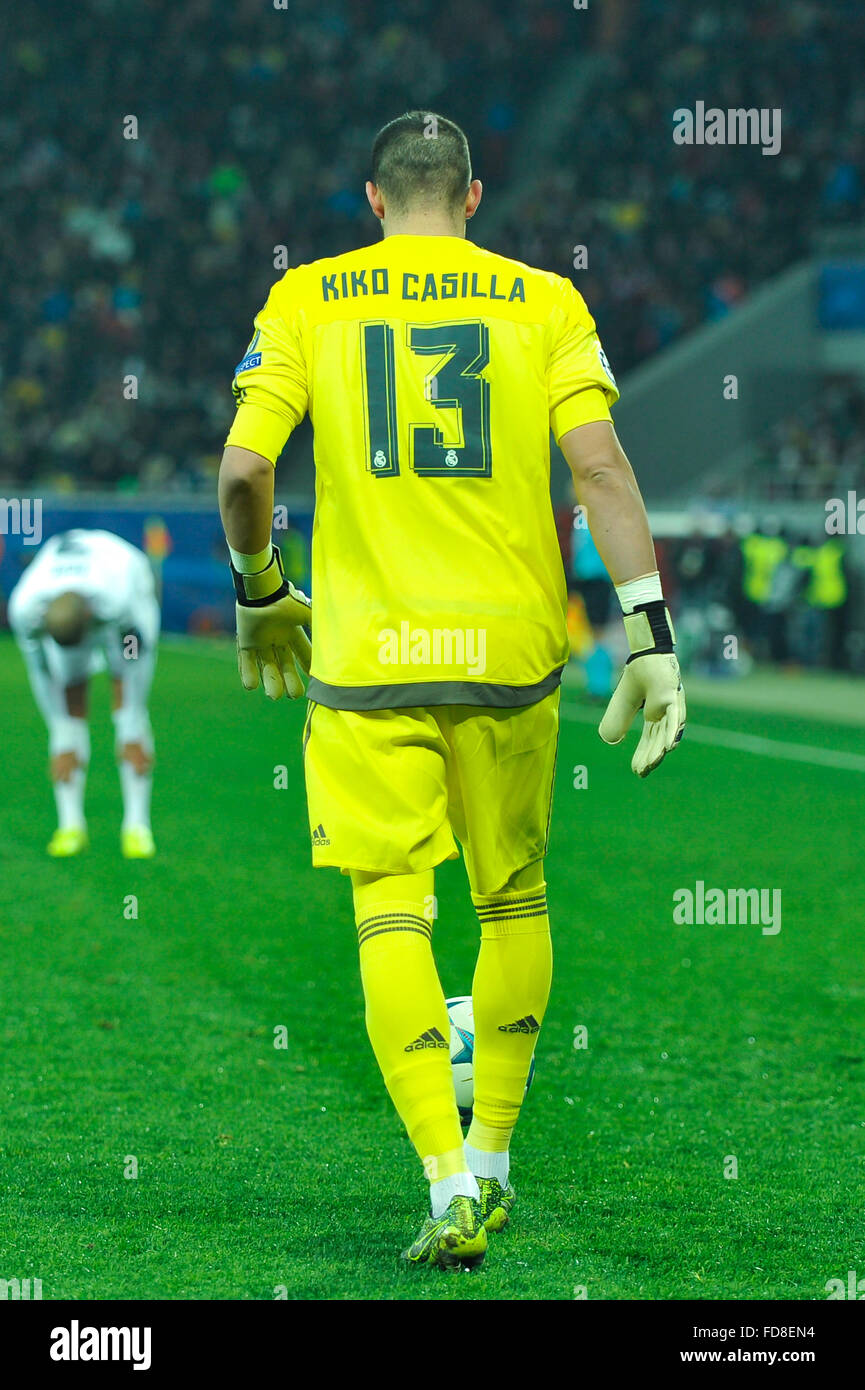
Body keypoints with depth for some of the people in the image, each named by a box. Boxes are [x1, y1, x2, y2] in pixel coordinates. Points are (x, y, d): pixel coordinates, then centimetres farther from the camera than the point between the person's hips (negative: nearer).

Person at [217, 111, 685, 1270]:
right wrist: (652, 636, -7)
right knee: (513, 899, 17)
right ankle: (491, 1163, 24)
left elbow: (245, 466, -5)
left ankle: (449, 1184, -12)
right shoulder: (543, 303, 3)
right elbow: (600, 465, -7)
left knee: (391, 913, 0)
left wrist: (260, 595, 11)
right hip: (509, 645, 1)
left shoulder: (306, 301, 3)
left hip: (366, 651, -1)